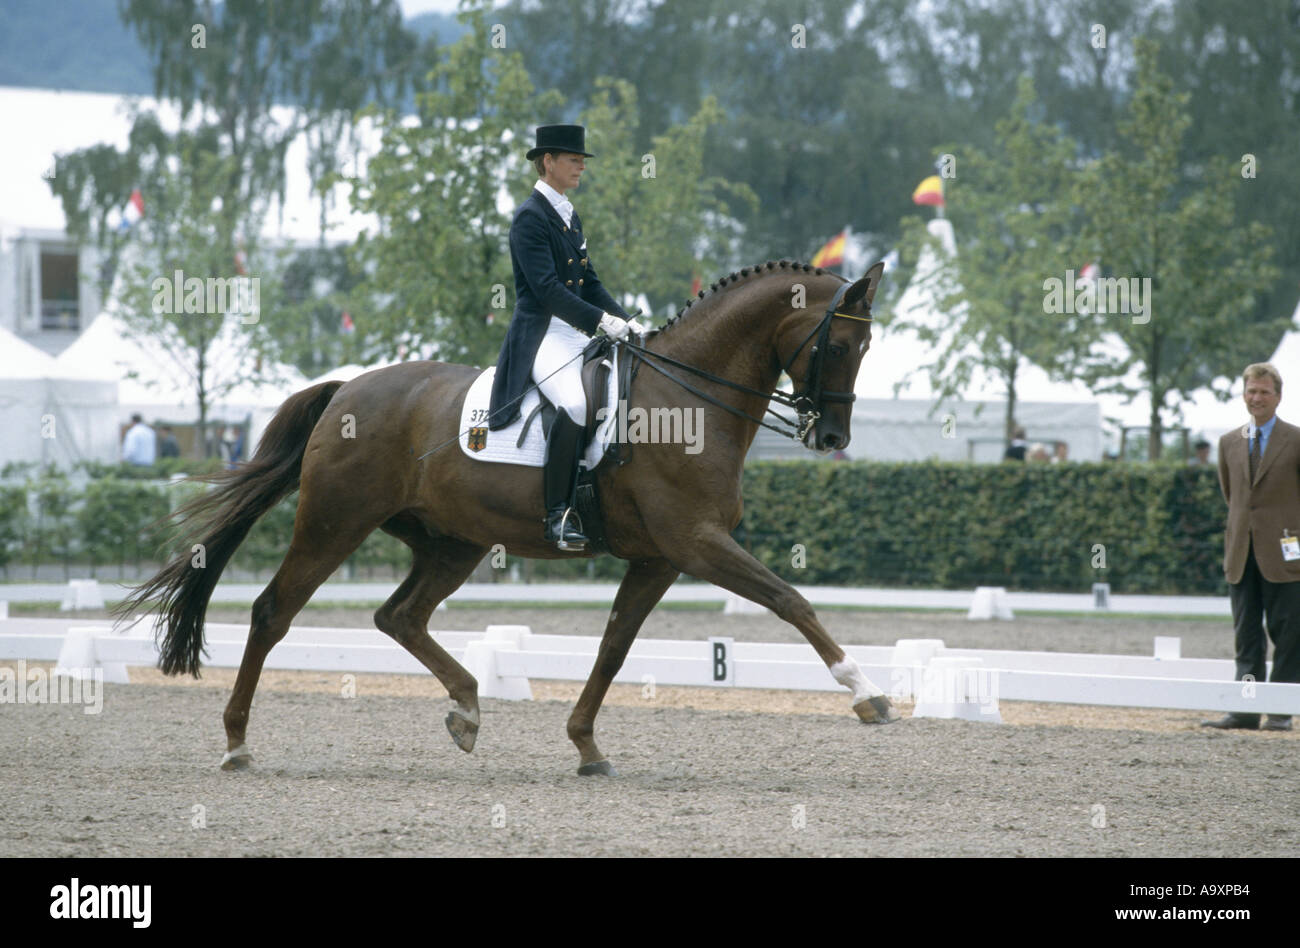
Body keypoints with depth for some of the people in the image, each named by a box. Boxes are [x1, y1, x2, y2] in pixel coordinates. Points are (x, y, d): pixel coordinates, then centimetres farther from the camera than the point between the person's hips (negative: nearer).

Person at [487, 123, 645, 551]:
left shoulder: (569, 216, 20)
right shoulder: (530, 217, -8)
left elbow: (590, 284, 21)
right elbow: (547, 288, -18)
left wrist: (625, 320, 5)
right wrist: (601, 320, -24)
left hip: (580, 337, 9)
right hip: (541, 336, -9)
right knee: (576, 403, -34)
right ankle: (557, 513, -29)